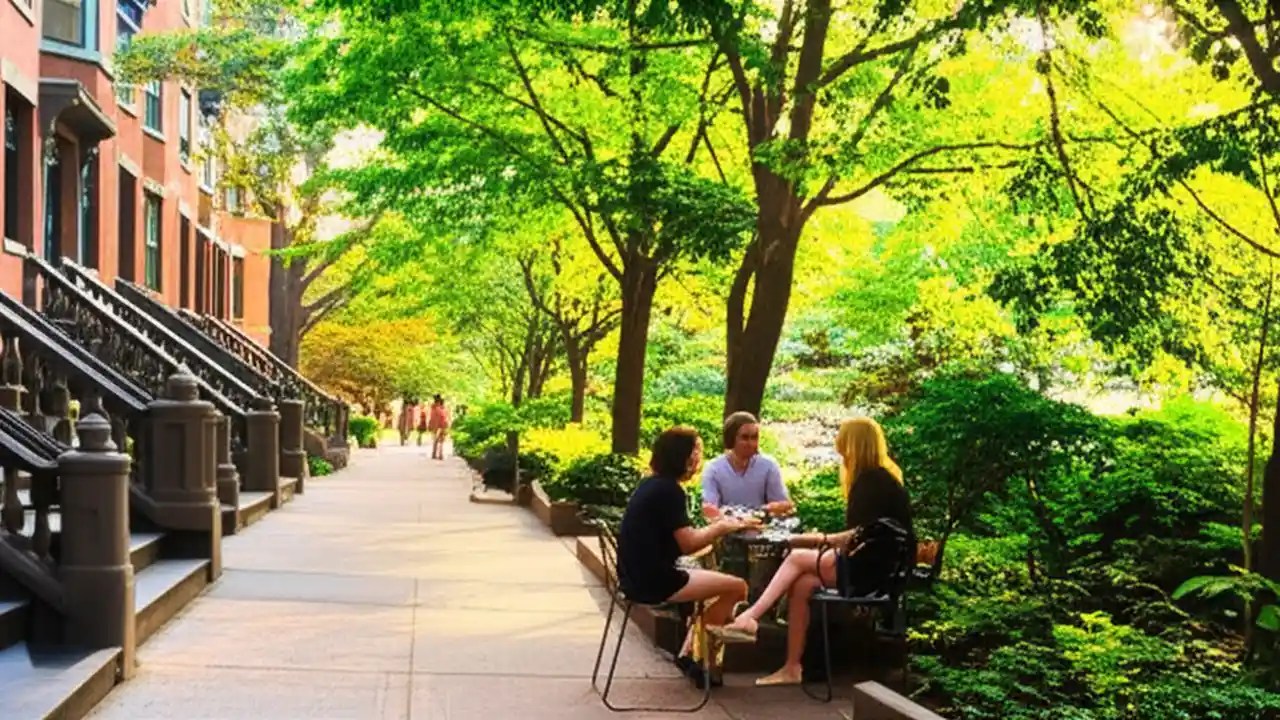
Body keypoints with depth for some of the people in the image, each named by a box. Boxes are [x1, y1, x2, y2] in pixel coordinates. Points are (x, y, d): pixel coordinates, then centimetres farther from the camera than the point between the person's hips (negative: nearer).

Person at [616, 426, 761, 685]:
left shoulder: (651, 485, 12)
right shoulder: (668, 490, -17)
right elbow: (688, 544, -18)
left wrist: (718, 527, 5)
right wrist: (721, 528, -4)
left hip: (639, 577, 10)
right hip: (654, 582, -10)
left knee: (721, 584, 25)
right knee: (737, 587, -2)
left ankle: (690, 654, 23)